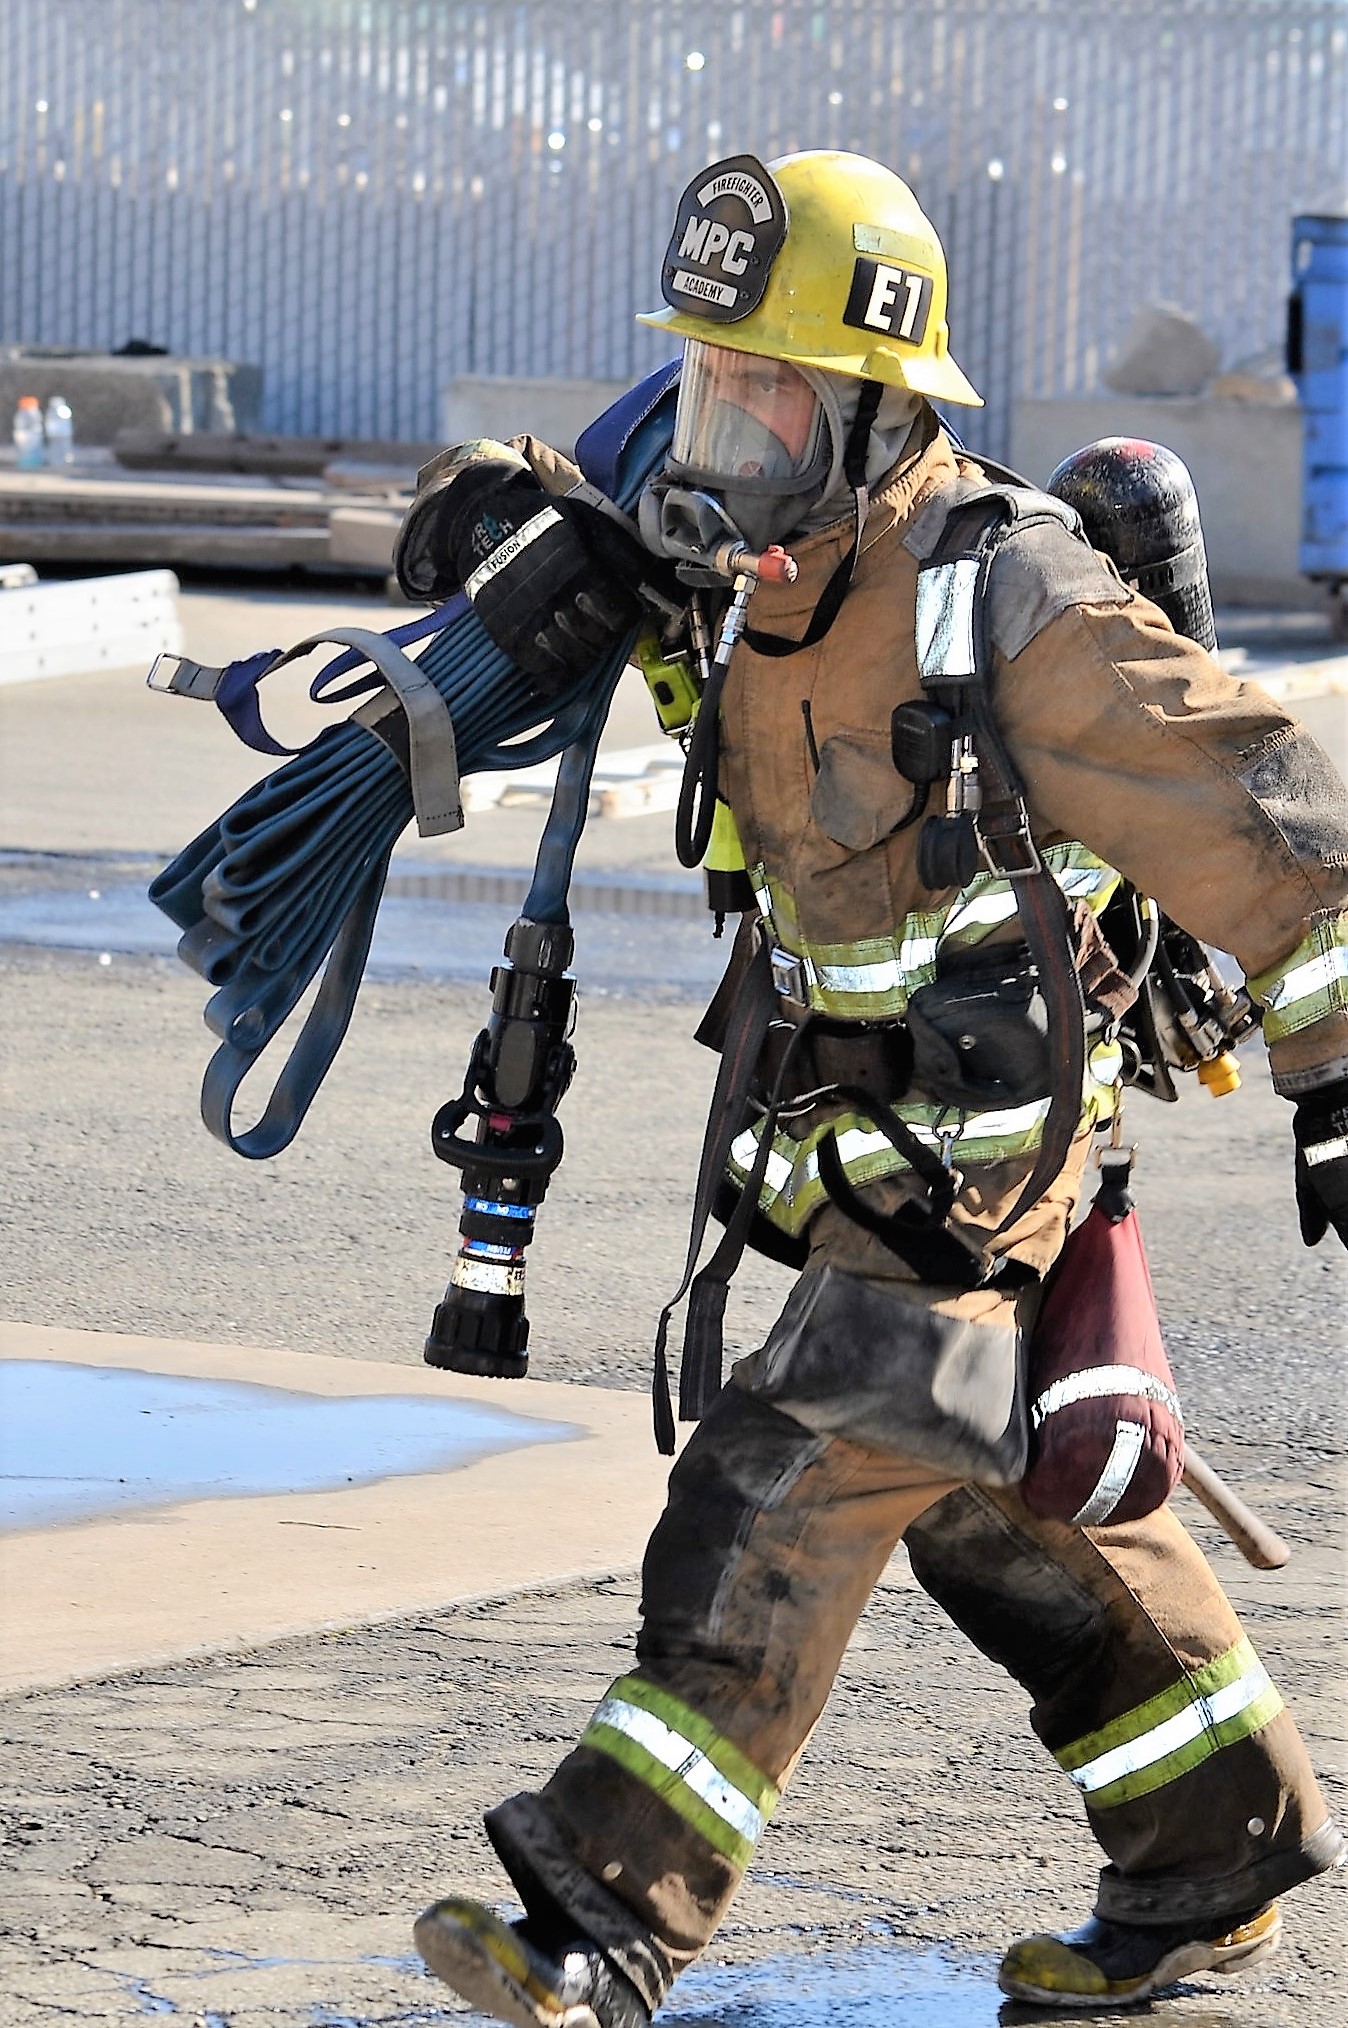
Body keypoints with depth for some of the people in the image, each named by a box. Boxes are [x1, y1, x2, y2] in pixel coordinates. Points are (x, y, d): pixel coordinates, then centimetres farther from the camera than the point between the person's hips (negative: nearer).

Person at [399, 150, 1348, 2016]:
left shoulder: (1000, 597, -23)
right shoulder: (748, 559, 0)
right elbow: (481, 530, 11)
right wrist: (522, 526, -15)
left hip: (975, 1169, -9)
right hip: (860, 1147, 9)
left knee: (778, 1505, -13)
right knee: (1007, 1514, 18)